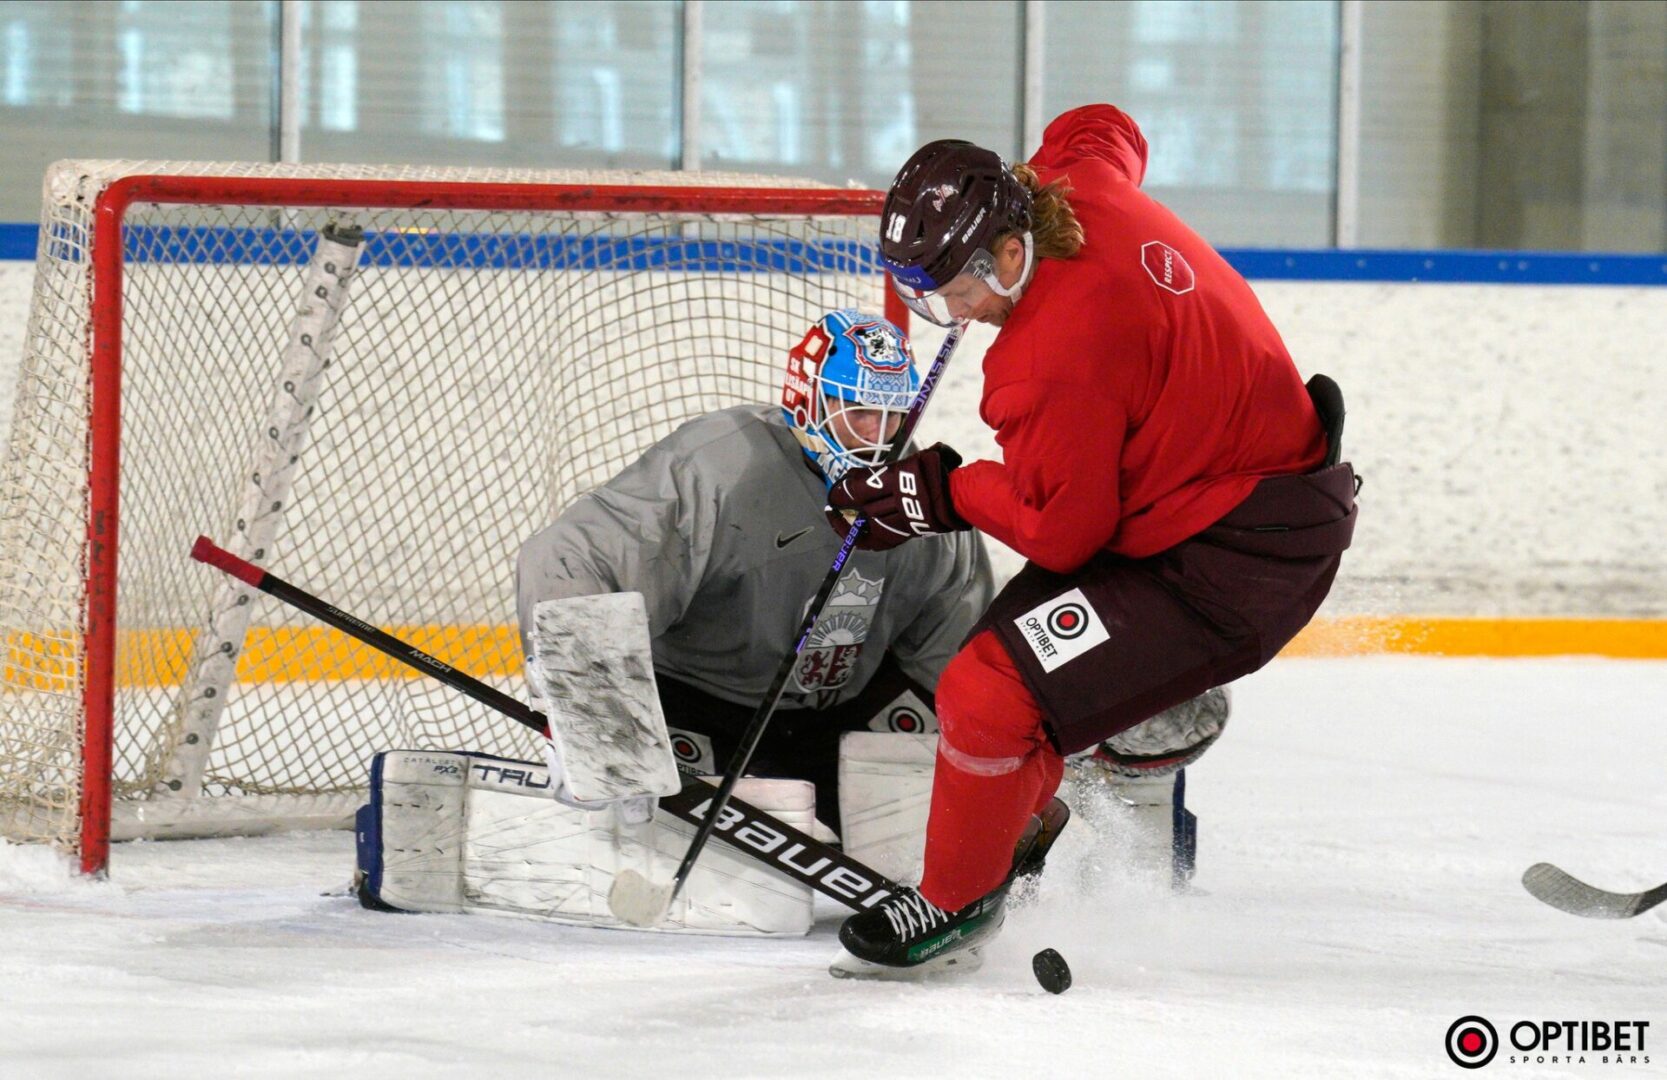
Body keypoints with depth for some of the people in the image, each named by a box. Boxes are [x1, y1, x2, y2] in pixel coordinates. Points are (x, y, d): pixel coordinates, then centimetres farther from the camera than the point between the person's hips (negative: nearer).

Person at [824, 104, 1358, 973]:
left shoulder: (1055, 355, -31)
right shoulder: (1083, 184, -6)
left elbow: (1061, 532, -20)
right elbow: (1099, 130, 20)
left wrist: (945, 493, -7)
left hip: (1233, 563, -11)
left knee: (992, 694, -12)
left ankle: (958, 901, 6)